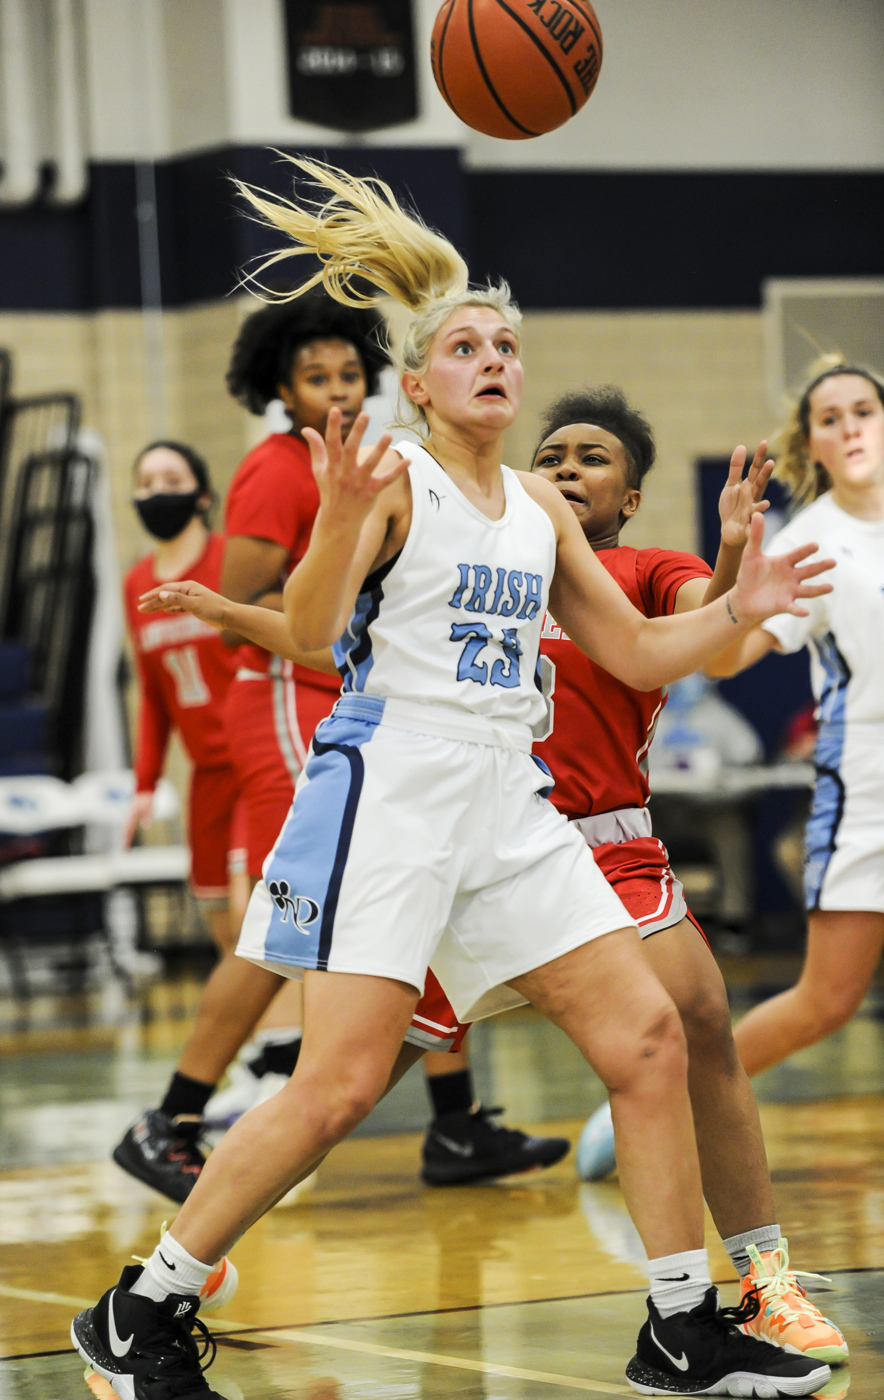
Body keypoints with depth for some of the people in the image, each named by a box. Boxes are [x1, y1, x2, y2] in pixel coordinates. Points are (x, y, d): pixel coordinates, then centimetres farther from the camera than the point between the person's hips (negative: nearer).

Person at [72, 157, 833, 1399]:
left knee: (649, 1038, 0)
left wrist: (735, 612, 3)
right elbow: (308, 633, -18)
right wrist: (337, 524, -36)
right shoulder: (393, 480, -5)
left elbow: (637, 655, 20)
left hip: (507, 800, 7)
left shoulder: (541, 508, 15)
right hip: (390, 783, -7)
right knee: (341, 1084, -13)